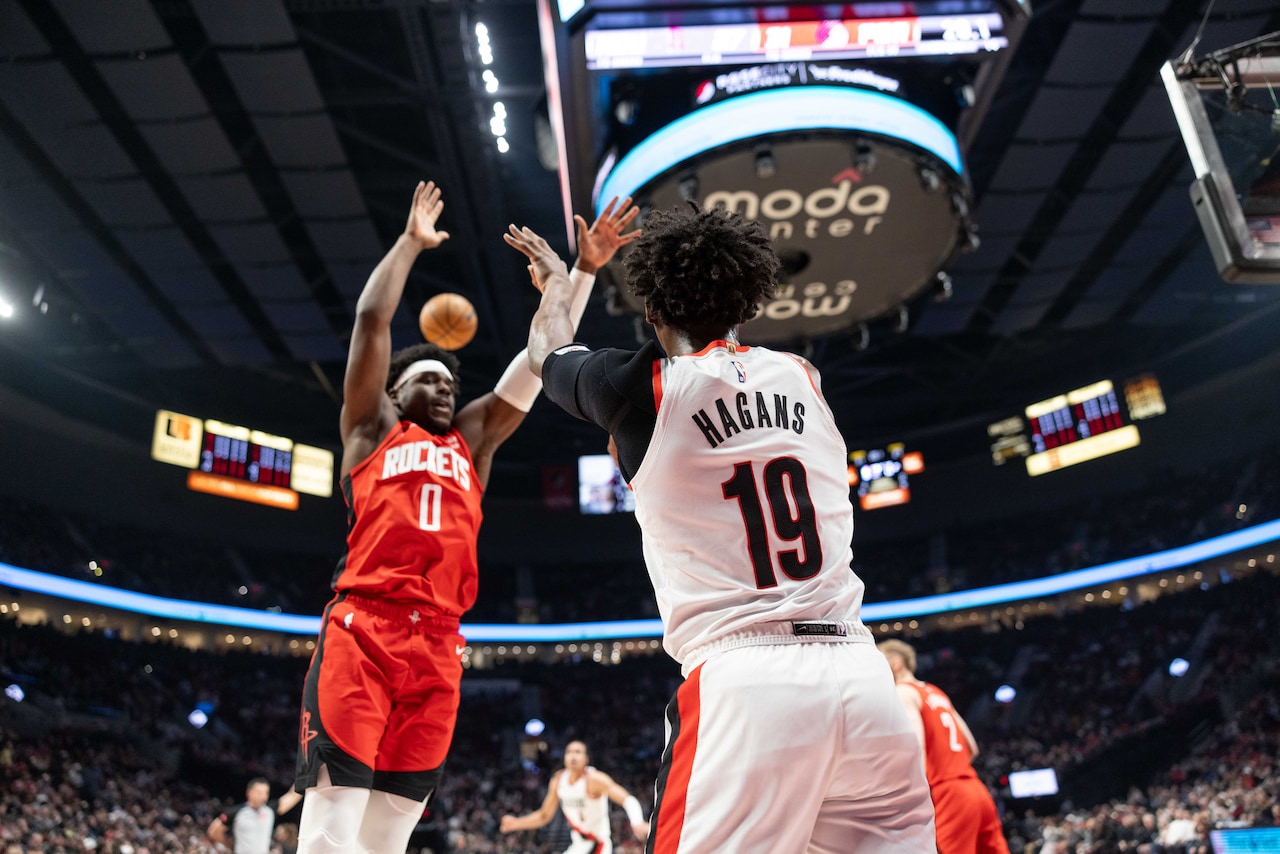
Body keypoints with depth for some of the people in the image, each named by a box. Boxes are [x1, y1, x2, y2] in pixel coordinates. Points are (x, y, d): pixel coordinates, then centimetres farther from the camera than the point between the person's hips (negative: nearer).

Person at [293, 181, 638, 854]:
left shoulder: (472, 440, 24)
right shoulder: (371, 430, 15)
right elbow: (372, 318, 9)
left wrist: (583, 268, 16)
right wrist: (412, 241, 17)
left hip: (439, 649, 4)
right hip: (361, 632, -3)